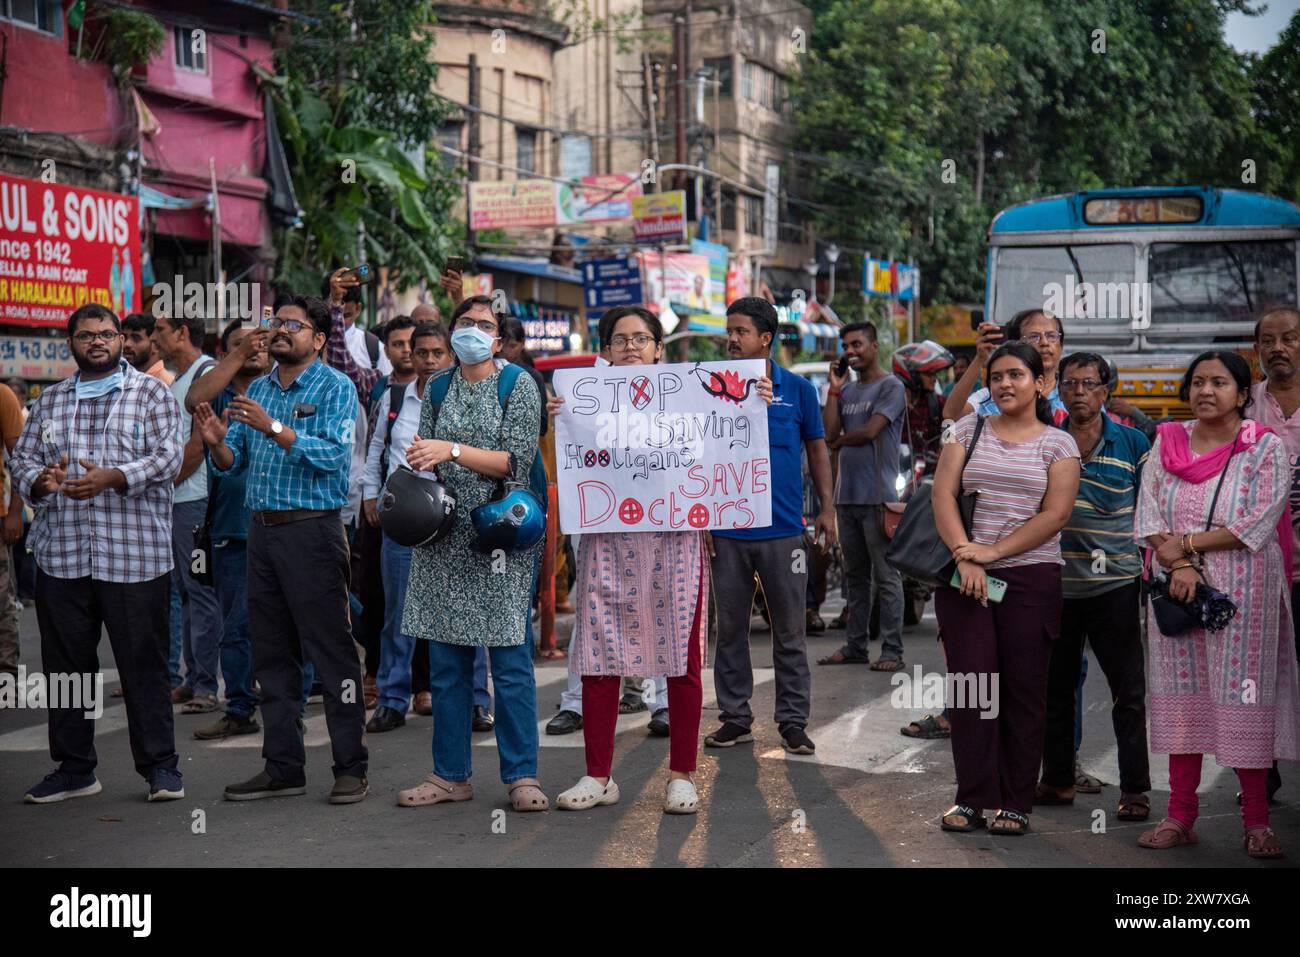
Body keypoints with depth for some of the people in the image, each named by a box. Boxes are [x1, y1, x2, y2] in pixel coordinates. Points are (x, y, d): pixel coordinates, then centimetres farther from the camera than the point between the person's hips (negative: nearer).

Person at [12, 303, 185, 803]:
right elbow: (22, 456, 14)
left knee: (143, 662, -1)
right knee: (66, 663, 8)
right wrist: (39, 480, -10)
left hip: (134, 555, -4)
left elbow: (168, 456, -7)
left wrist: (111, 477, -22)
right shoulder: (50, 400, 16)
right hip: (61, 555, 4)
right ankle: (73, 768, 19)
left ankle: (159, 765, 8)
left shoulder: (151, 393, 4)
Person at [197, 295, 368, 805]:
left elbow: (333, 453, -18)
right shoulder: (257, 389, 16)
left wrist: (272, 427, -25)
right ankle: (283, 766, 17)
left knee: (332, 652, -5)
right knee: (272, 653, 10)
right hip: (262, 529, 7)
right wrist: (218, 442, -7)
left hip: (312, 530, -7)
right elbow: (233, 464, 14)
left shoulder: (335, 387, -4)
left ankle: (351, 768, 0)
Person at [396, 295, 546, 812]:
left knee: (510, 661, -5)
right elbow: (425, 455, 14)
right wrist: (419, 464, -9)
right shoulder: (438, 388, 14)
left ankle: (521, 775, 1)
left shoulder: (518, 386, 2)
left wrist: (453, 451, -16)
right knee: (446, 662, 6)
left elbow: (516, 460, -8)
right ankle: (451, 774, 14)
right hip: (445, 536, 4)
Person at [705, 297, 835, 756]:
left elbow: (817, 451, 9)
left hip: (783, 529, -1)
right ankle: (735, 717, 16)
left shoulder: (798, 389, 3)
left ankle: (793, 720, 11)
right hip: (727, 532, 1)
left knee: (790, 631, 4)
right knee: (730, 629, 7)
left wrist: (827, 509, 2)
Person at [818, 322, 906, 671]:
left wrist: (840, 440, 5)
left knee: (885, 576, -5)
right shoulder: (847, 391, 17)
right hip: (847, 495, 7)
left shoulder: (891, 387, -3)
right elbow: (830, 433, 5)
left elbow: (870, 431, -12)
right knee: (856, 576, 11)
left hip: (877, 496, -7)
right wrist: (834, 389, 4)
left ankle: (892, 650, -3)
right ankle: (855, 646, 17)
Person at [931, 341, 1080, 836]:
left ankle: (1016, 803, 9)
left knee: (1023, 688, 1)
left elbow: (1055, 514, -5)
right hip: (964, 575, 1)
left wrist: (993, 551, -13)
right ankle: (972, 797, 6)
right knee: (971, 683, -2)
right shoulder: (968, 429, 10)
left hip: (1031, 577, -1)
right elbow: (943, 493, 0)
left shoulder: (1058, 443, 5)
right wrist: (964, 556, -13)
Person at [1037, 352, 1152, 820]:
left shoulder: (1133, 443, 1)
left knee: (1129, 691, -1)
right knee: (1055, 688, 11)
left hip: (1115, 584, -2)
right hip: (1056, 584, 3)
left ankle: (1134, 788, 6)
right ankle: (1057, 779, 23)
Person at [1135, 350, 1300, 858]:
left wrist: (1188, 543, -11)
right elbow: (1148, 513, 3)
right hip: (1178, 588, 3)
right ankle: (1181, 816, 10)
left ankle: (1257, 821, 5)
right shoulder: (1167, 443, 9)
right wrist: (1178, 565, -12)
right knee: (1182, 694, 5)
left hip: (1244, 591, -3)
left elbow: (1259, 524, -10)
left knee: (1243, 697, -3)